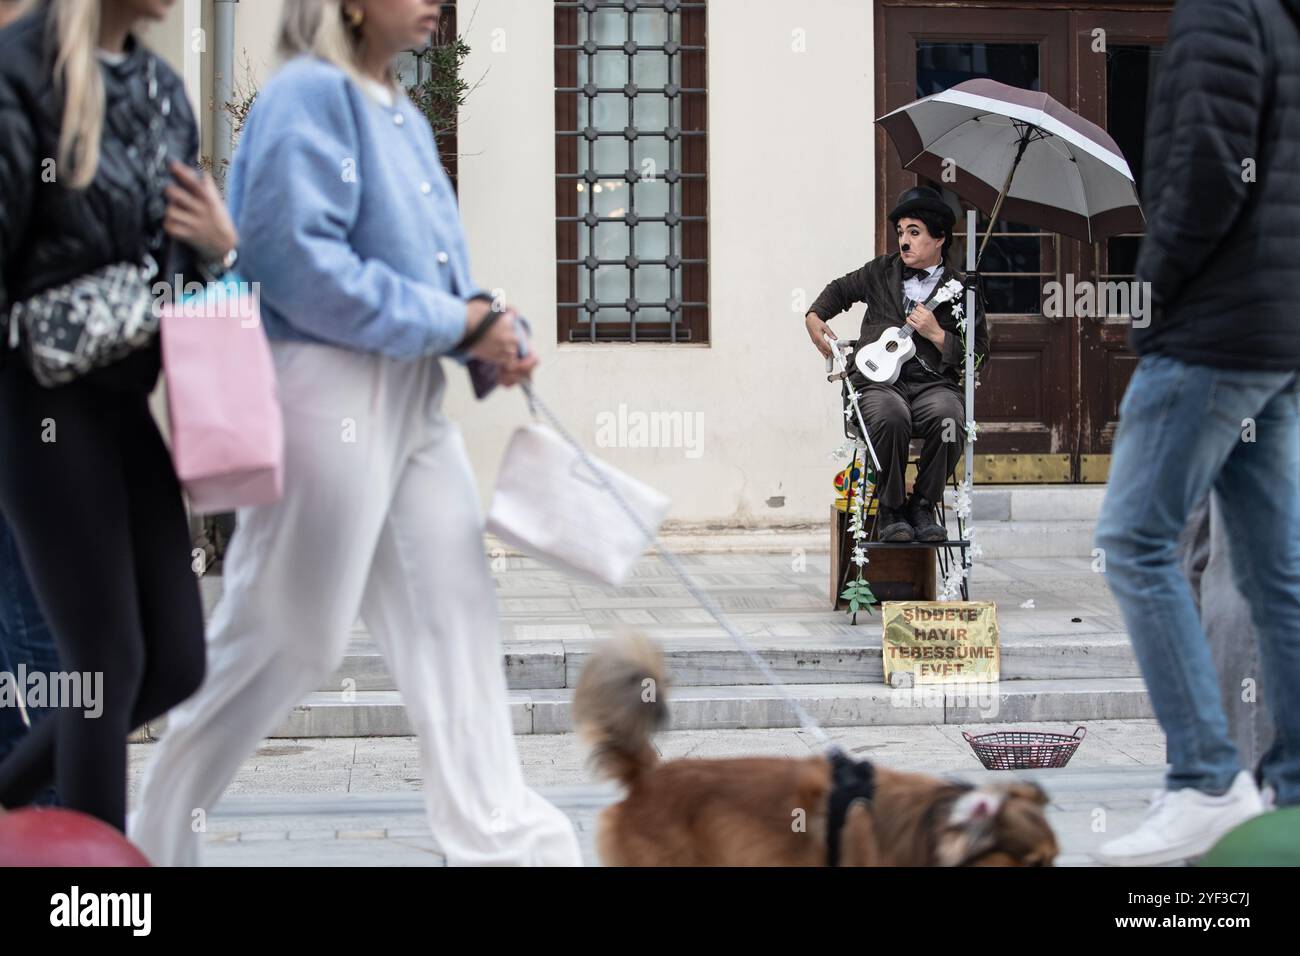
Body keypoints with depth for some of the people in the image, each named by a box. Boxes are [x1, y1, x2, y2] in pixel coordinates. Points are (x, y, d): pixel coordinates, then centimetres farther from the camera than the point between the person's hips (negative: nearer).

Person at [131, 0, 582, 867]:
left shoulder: (404, 117, 15)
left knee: (455, 615, 8)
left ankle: (497, 832, 14)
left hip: (414, 397, 9)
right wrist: (454, 323, -16)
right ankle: (160, 830, 15)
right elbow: (302, 266, -21)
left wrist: (485, 326, -1)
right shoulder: (310, 97, -12)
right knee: (281, 634, -1)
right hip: (328, 393, -9)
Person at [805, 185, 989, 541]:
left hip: (932, 382, -1)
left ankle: (923, 505, -13)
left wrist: (936, 334, -8)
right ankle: (890, 510, -14)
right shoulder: (881, 271, 17)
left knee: (947, 416, -36)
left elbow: (978, 355, 4)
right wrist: (814, 316, 19)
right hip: (876, 381, 1)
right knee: (890, 418, -36)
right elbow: (841, 289, 36)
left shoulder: (960, 291, 9)